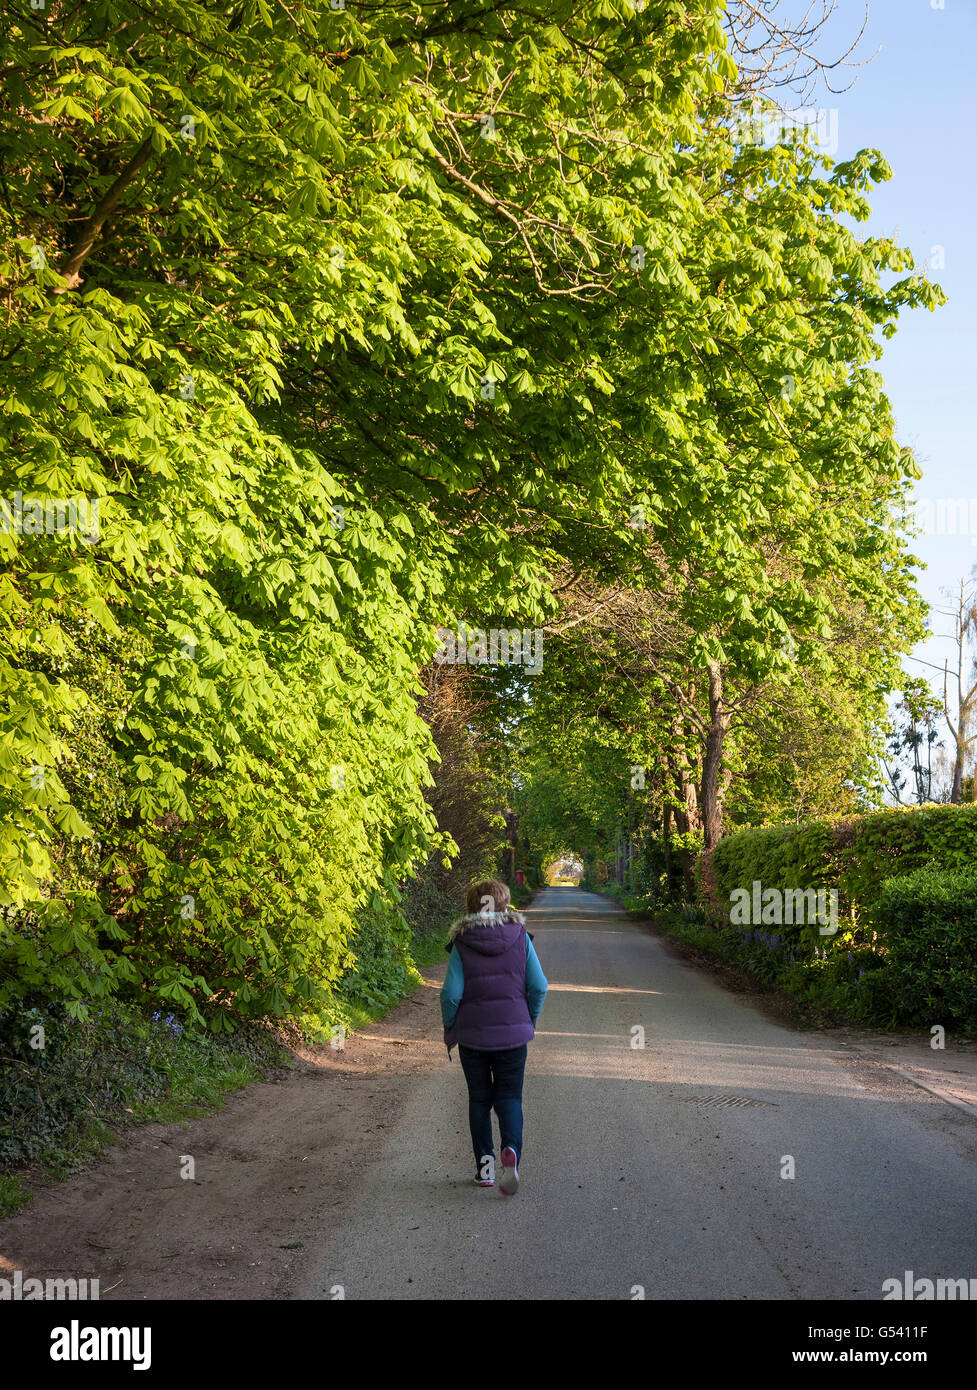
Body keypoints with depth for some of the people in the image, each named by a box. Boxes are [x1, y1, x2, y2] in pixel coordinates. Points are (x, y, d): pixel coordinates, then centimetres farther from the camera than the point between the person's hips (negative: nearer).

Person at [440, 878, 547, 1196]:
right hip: (513, 1032, 0)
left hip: (472, 1035, 0)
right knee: (509, 1097, 9)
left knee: (479, 1098, 14)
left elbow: (451, 993, -10)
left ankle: (485, 1166, 13)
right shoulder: (519, 937, -4)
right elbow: (538, 987, -4)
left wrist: (449, 1031, 5)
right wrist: (529, 1023, 10)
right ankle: (511, 1150, -16)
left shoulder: (462, 944, -7)